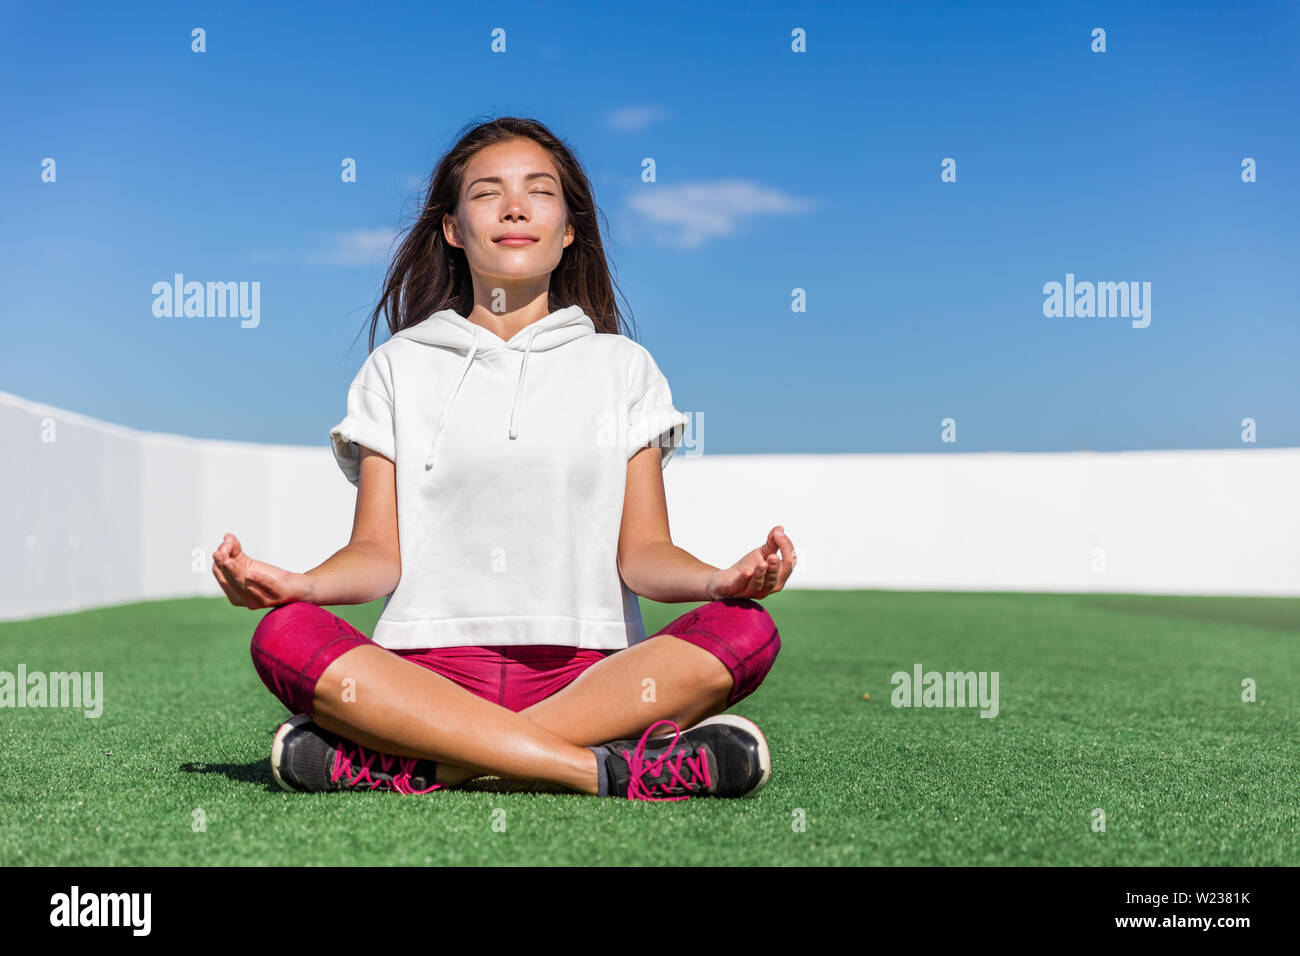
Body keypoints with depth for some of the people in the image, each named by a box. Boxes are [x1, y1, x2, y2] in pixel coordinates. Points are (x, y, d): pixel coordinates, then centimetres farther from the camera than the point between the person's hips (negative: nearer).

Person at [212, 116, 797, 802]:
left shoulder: (622, 367, 16)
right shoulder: (399, 367, 16)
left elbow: (642, 551, 8)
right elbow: (378, 553, 7)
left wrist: (720, 579, -15)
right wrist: (295, 584, -16)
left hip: (586, 670, 1)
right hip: (428, 669, 0)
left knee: (746, 631, -28)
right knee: (283, 635, -30)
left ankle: (413, 764, -31)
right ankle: (616, 768, -32)